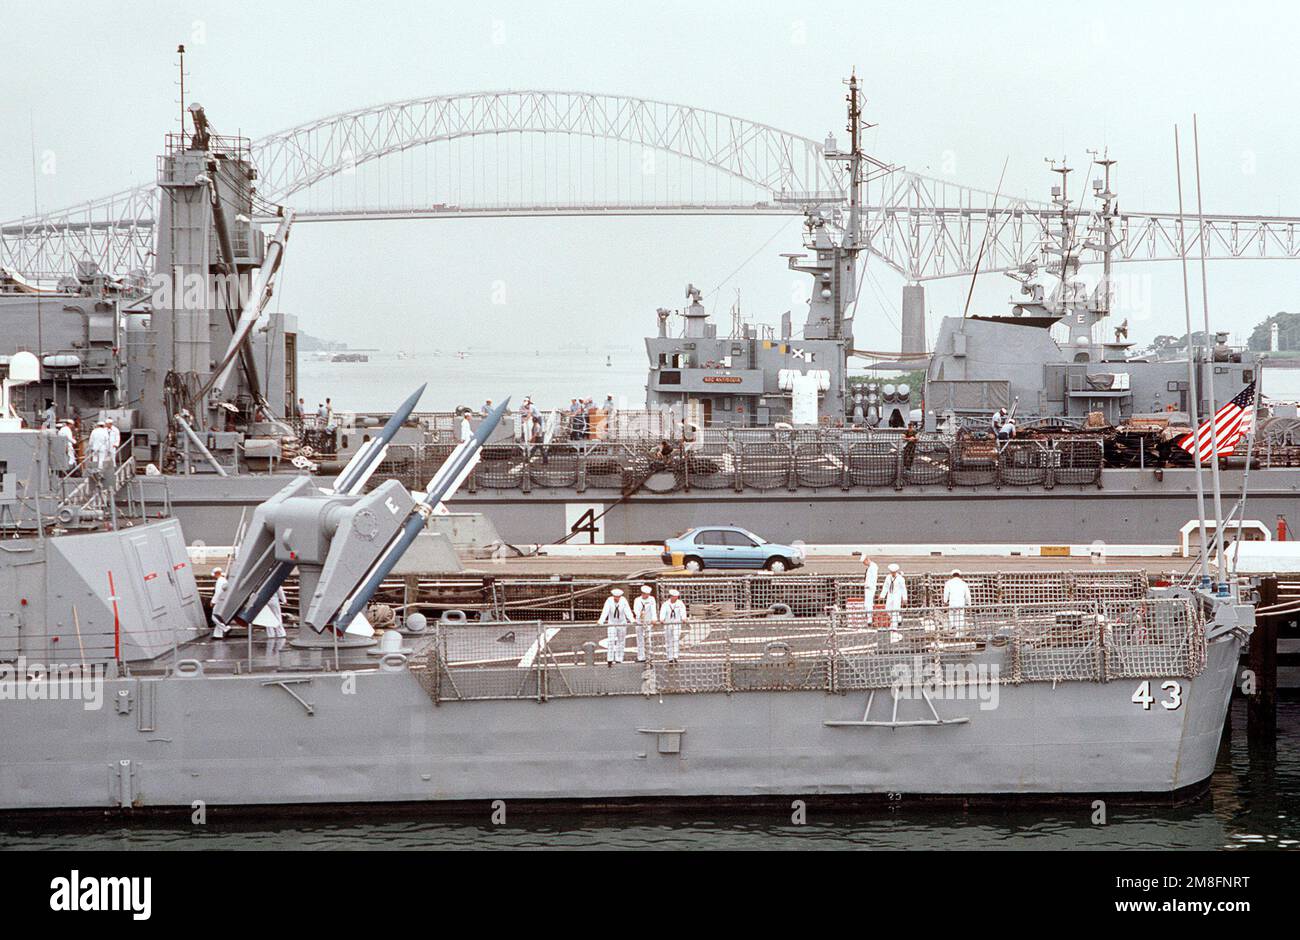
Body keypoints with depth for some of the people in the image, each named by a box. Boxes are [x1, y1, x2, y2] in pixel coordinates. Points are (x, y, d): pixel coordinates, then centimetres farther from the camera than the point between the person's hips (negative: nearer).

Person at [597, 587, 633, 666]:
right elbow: (605, 611, -25)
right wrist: (601, 621, -40)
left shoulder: (623, 600, -14)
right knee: (611, 641, -12)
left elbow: (627, 611, -21)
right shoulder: (609, 600, -16)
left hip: (622, 623, 1)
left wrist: (632, 620, -37)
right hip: (611, 623, -1)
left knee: (621, 641, 6)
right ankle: (610, 660, -13)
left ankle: (619, 660, 13)